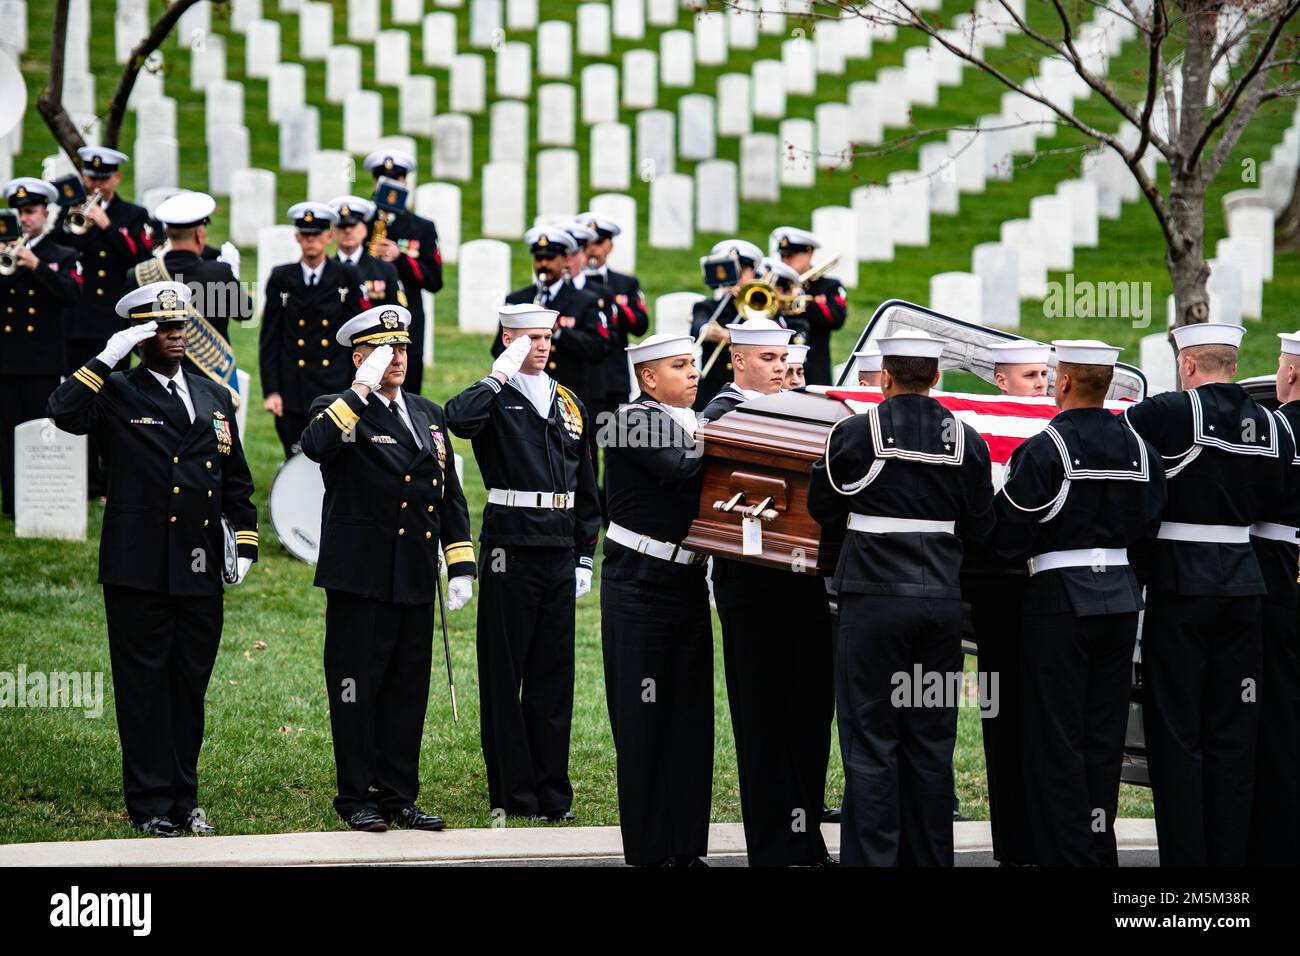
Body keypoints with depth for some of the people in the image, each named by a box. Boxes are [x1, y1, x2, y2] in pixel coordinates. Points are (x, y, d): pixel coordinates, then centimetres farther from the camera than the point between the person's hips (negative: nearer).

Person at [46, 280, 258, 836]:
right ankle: (151, 805, 5)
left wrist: (245, 544, 10)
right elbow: (64, 413, -22)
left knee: (191, 685, 9)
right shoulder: (116, 395, 0)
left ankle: (185, 800, 17)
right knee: (144, 686, 0)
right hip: (139, 570, -5)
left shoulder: (214, 398, 15)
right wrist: (109, 358, -20)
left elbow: (237, 481, 20)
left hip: (201, 573, 5)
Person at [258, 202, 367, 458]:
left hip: (336, 389, -1)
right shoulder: (281, 279, 6)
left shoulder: (347, 278, 4)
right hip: (293, 395, 1)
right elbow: (269, 338, 5)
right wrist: (270, 391, -3)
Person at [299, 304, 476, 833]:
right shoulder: (339, 410, -2)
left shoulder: (429, 416, 16)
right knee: (357, 689, -1)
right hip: (360, 576, -5)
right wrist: (361, 390, -25)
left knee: (408, 690, 8)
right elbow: (316, 445, -27)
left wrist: (461, 566, 11)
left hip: (415, 582, 6)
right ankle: (356, 797, 7)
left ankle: (399, 795, 15)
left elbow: (450, 495, 18)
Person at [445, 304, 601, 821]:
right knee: (505, 675, 0)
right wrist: (500, 376, -17)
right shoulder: (496, 399, -2)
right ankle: (512, 793, 5)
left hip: (560, 553, 5)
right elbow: (458, 419, -28)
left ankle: (552, 792, 14)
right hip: (510, 551, -5)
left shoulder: (569, 404, 15)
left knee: (554, 673, 8)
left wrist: (584, 556, 13)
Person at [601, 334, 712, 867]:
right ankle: (649, 849, 3)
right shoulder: (633, 421, -10)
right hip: (639, 586, -7)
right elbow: (680, 470, -26)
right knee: (644, 719, -2)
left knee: (691, 716, 8)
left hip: (686, 583, 7)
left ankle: (687, 847, 14)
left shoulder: (694, 423, 15)